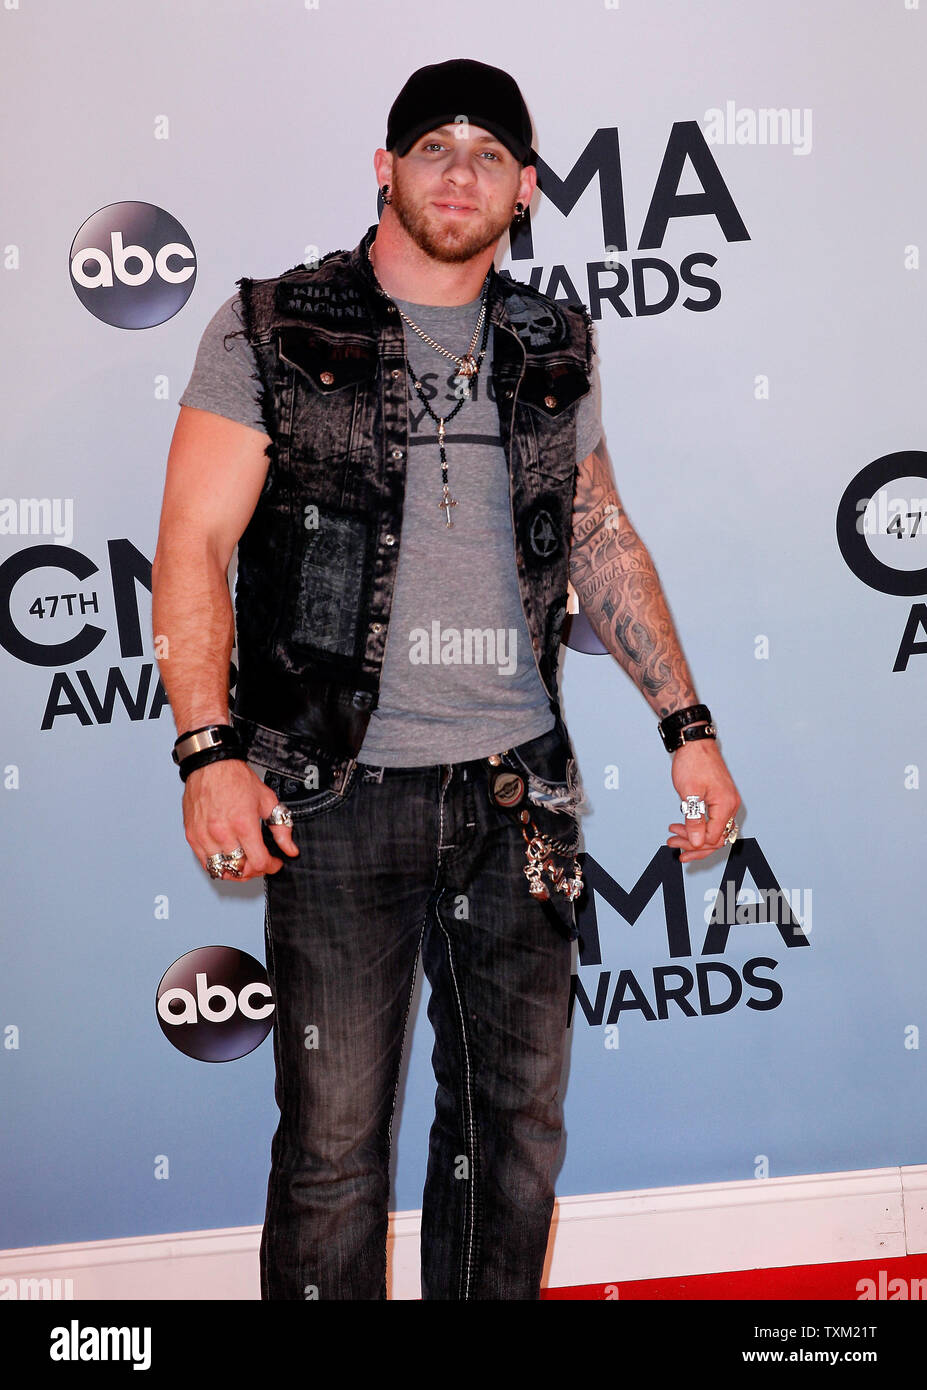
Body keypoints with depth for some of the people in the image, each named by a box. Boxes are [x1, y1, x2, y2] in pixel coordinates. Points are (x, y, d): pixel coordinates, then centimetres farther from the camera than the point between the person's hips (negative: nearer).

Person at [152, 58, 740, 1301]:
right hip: (341, 791, -3)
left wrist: (686, 726, 12)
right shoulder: (275, 332, 0)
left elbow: (604, 541, 17)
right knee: (335, 1137, 3)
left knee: (519, 1117, 12)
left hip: (517, 790, 4)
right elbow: (193, 547, -4)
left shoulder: (554, 349, 12)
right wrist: (211, 750, -16)